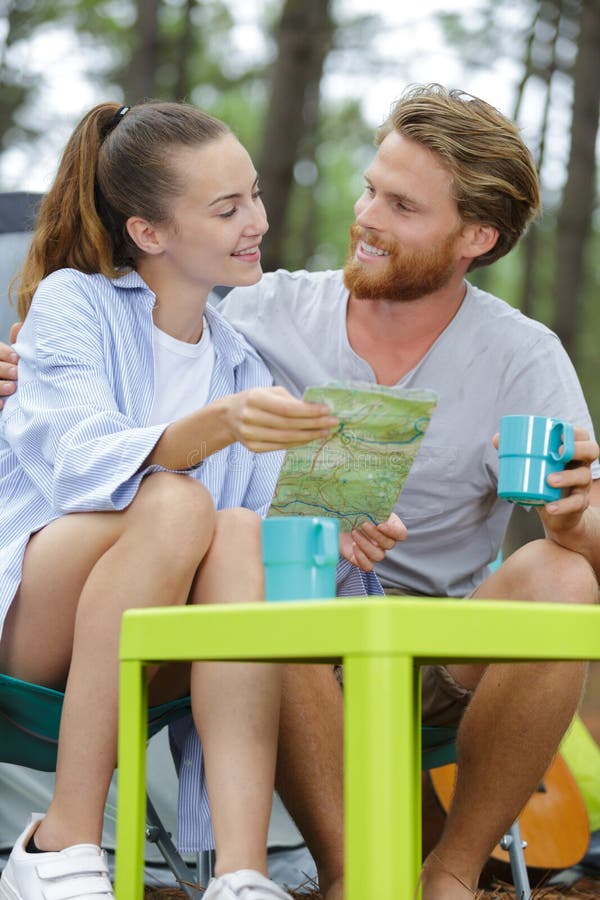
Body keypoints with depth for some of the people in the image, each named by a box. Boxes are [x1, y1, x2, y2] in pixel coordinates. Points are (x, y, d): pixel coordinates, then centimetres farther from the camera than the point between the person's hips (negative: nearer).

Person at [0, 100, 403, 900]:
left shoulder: (244, 364, 14)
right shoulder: (72, 302, -2)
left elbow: (275, 526, 3)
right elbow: (81, 464, -21)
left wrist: (336, 538, -19)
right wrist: (214, 428, -39)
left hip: (148, 660, 4)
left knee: (241, 531, -27)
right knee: (176, 504, -31)